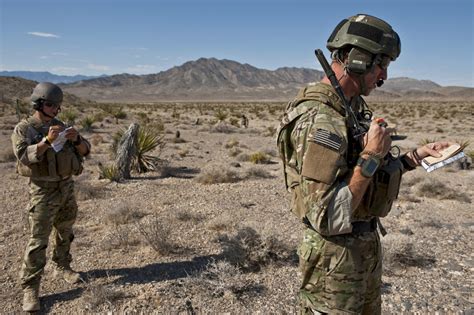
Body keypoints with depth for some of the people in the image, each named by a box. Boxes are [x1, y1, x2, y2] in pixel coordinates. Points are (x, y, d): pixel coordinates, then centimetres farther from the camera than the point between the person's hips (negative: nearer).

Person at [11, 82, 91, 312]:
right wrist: (47, 141, -31)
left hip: (67, 187, 6)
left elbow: (85, 151, 5)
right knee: (38, 240, -4)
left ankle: (62, 268, 36)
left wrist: (76, 139, -16)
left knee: (64, 233, 18)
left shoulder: (61, 126, 8)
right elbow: (24, 157, -21)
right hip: (43, 190, -6)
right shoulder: (23, 129, -7)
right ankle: (30, 288, 5)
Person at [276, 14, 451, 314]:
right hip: (337, 258, -9)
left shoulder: (353, 106, 3)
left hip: (366, 248, 9)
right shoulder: (319, 120, -27)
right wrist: (371, 155, -26)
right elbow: (326, 219, -30)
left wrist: (417, 156, 6)